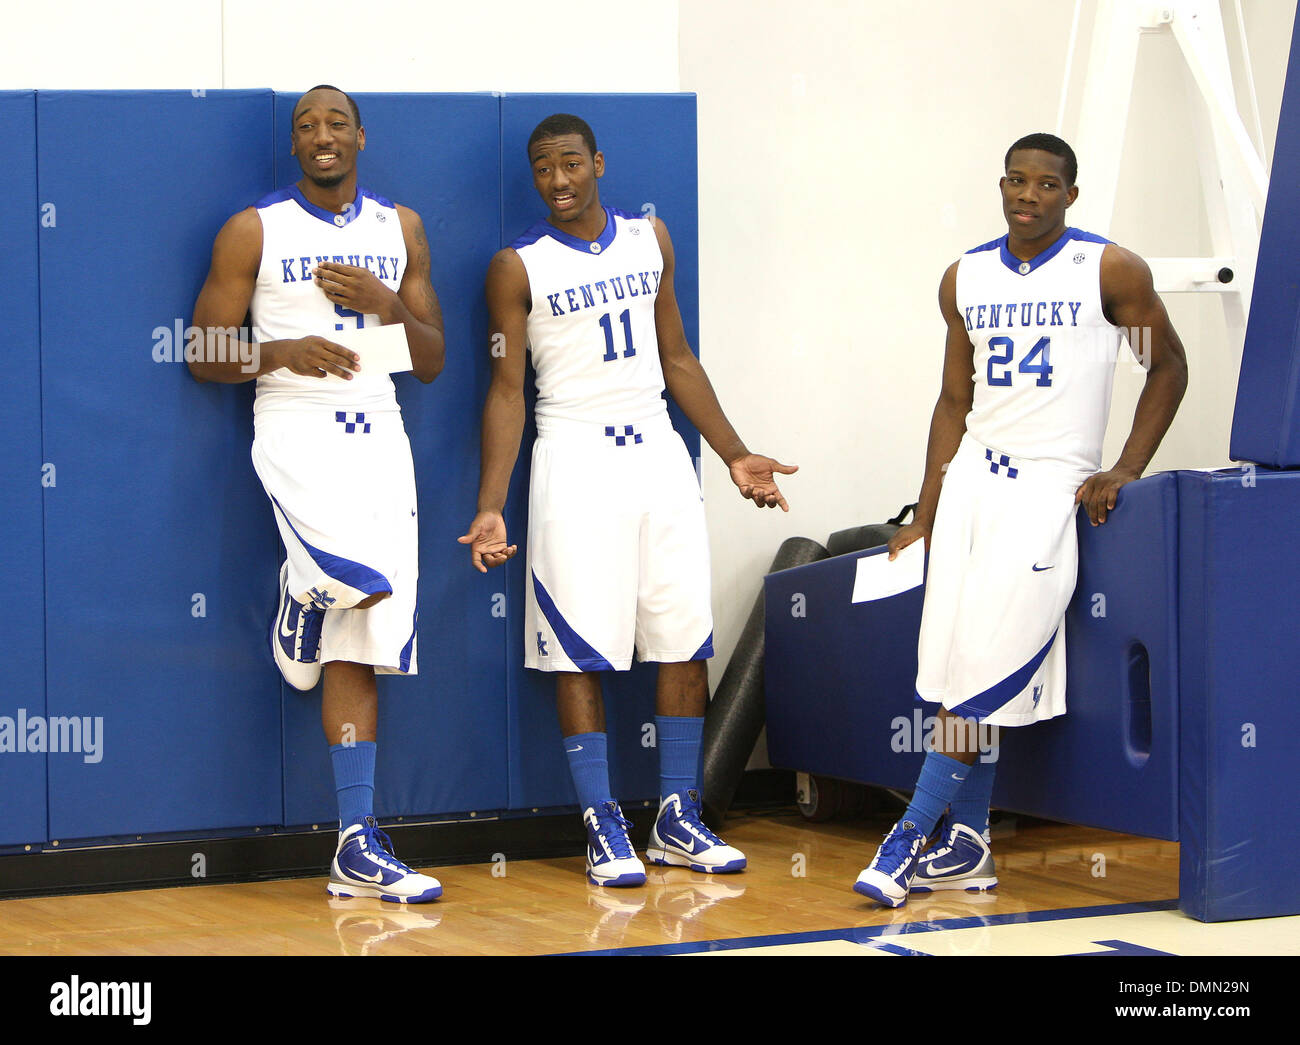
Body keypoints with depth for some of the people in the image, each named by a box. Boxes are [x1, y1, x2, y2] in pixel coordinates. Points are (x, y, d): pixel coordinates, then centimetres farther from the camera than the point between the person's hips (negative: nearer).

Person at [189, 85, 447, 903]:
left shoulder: (401, 229, 13)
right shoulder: (254, 231, 2)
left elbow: (432, 362, 12)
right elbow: (207, 355, 0)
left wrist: (384, 304, -6)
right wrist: (283, 353, -17)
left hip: (379, 438, 4)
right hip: (296, 431, -4)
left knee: (360, 650, 1)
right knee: (366, 584, -31)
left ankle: (358, 851, 4)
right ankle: (303, 593, 6)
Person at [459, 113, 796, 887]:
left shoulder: (649, 239, 10)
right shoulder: (520, 267, -2)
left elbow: (678, 360, 15)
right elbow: (507, 390, -3)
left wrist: (735, 455, 12)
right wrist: (491, 509, -11)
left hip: (657, 453, 4)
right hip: (576, 457, -4)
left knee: (685, 641, 3)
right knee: (581, 653, -4)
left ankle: (680, 820, 11)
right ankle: (604, 828, 2)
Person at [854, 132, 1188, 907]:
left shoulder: (1111, 271, -4)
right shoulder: (966, 279, 10)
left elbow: (1169, 366, 4)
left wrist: (1126, 472, -5)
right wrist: (926, 515, 13)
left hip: (1051, 486, -5)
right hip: (971, 479, 5)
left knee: (985, 673, -11)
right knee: (960, 668, 2)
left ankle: (915, 835, -6)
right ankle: (967, 847, 10)